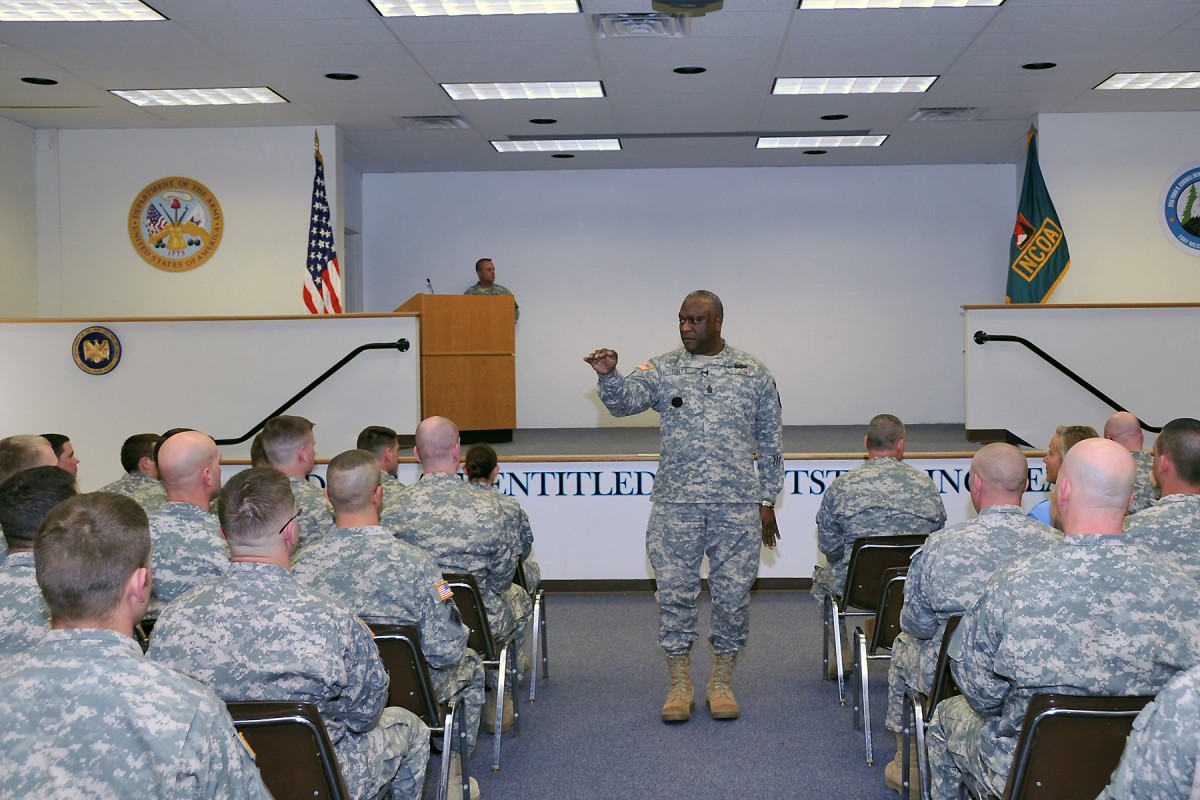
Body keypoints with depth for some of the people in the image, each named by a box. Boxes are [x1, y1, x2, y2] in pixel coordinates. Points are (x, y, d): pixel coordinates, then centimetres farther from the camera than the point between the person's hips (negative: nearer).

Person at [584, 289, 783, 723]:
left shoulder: (753, 373, 5)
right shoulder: (663, 369, 4)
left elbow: (770, 442, 8)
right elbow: (624, 400, -12)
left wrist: (767, 502, 6)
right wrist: (608, 376, -33)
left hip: (737, 503, 0)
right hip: (676, 504, 0)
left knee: (733, 593, 6)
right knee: (674, 592, 3)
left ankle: (722, 683, 22)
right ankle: (679, 685, 17)